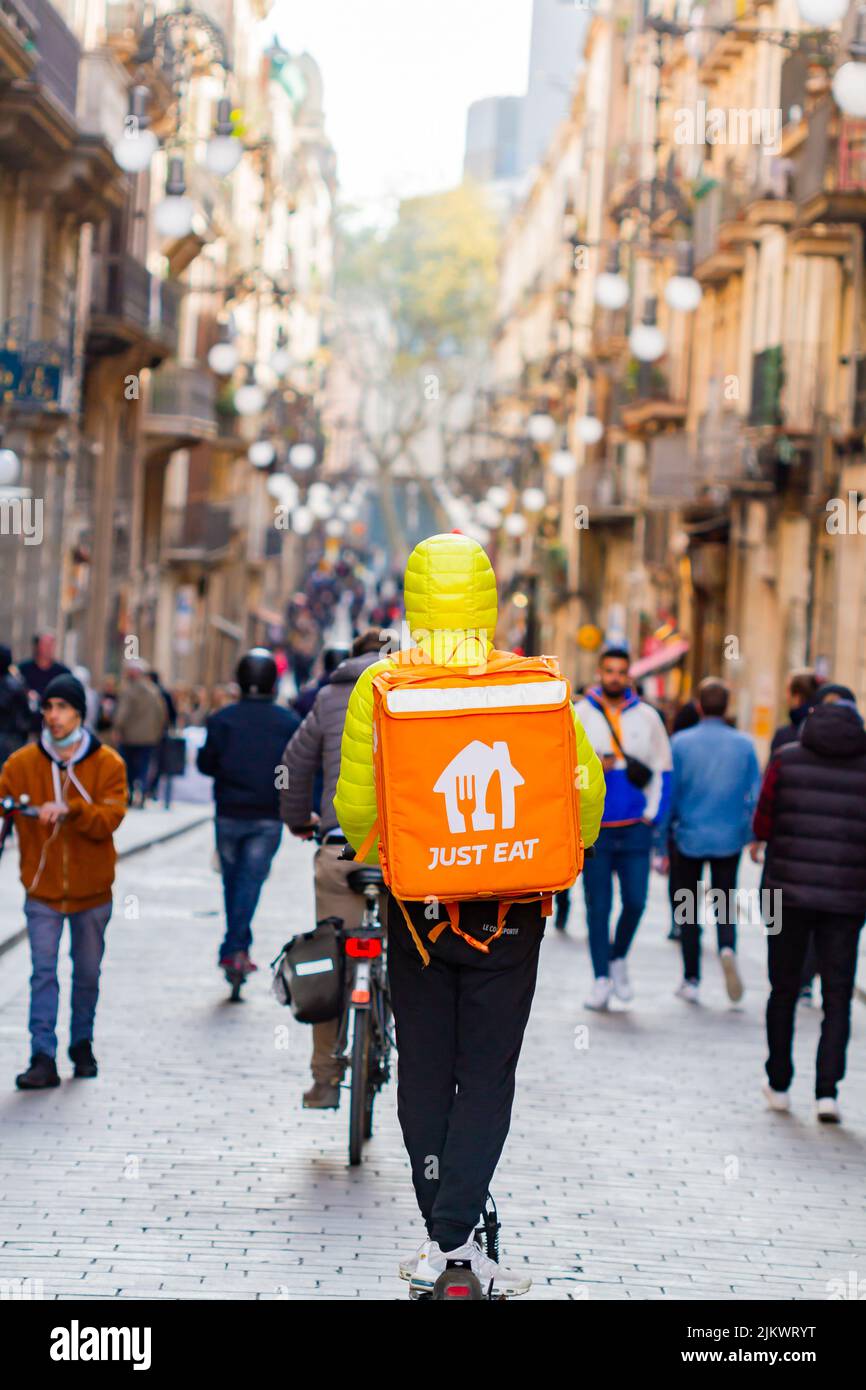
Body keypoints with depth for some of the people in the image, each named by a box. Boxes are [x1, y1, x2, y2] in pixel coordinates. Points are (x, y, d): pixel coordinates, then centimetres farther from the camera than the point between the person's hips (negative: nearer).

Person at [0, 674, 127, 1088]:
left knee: (87, 973, 13)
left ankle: (82, 1043, 32)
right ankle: (43, 1058, -11)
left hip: (92, 890, 1)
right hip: (43, 889, -1)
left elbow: (110, 819, -17)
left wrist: (70, 809, -33)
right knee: (43, 971, -10)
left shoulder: (107, 764, -6)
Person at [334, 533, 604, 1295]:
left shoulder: (379, 686, -8)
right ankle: (455, 1232, -3)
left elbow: (353, 804, -9)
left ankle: (441, 1240, 16)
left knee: (425, 1074, 13)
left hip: (416, 908, 1)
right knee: (488, 1076, 7)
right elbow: (586, 782, -9)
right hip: (509, 913, -1)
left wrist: (383, 859, 11)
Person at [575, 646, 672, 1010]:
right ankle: (602, 978, 8)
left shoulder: (647, 717, 8)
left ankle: (618, 958, 24)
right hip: (594, 828, -1)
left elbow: (662, 769, 11)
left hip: (635, 829, 2)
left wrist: (653, 814, 1)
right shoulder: (580, 716, 2)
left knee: (636, 901, -2)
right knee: (598, 907, 0)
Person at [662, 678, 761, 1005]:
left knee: (688, 911, 11)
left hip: (689, 839, -1)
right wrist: (753, 837, 13)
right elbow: (756, 796, 0)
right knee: (726, 901, 14)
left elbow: (669, 794, -4)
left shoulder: (681, 742, -7)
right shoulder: (744, 745, -2)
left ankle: (691, 981, 12)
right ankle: (727, 948, -16)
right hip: (729, 840, 1)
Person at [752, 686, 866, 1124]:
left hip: (788, 889, 0)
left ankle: (779, 1086, 22)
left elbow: (764, 820, 2)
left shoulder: (787, 759, -2)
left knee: (783, 990, 15)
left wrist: (760, 841, 24)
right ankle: (827, 1091, -8)